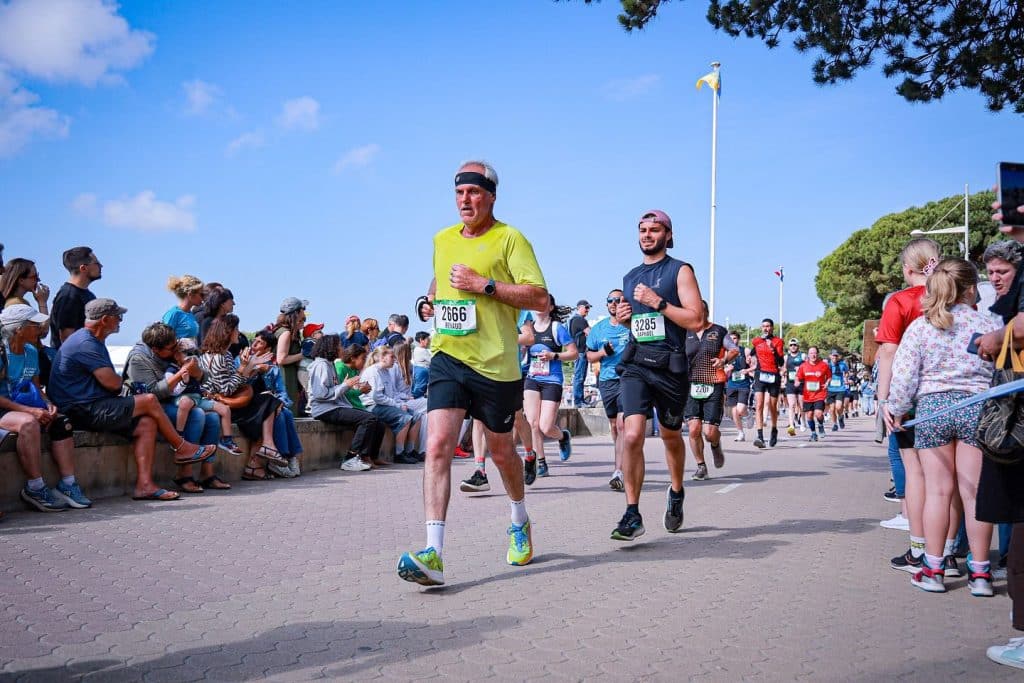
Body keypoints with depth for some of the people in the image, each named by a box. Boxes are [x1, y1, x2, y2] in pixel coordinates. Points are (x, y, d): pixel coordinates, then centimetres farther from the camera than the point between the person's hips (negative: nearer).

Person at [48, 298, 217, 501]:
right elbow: (112, 383, -21)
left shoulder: (93, 341, 20)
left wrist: (116, 380, -5)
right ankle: (183, 448, 4)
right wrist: (119, 379, 3)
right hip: (84, 411, -10)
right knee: (149, 401, -13)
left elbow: (111, 382, 19)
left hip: (93, 409, 10)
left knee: (146, 423, -6)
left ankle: (144, 484, -13)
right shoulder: (85, 344, -16)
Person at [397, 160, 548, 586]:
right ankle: (433, 555, -16)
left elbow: (540, 298, -12)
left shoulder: (509, 239, -4)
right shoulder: (442, 240, 14)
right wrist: (431, 300, 11)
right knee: (437, 445, -14)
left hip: (495, 363, -4)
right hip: (447, 357, 4)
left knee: (501, 451, 12)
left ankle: (520, 522, 41)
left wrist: (484, 284, -18)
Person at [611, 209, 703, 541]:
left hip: (670, 366, -3)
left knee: (670, 436, 15)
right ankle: (632, 514, -8)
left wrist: (658, 302, -17)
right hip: (636, 364, 3)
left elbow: (696, 320, -11)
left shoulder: (680, 271, -1)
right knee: (632, 435, -15)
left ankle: (677, 493, 41)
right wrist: (623, 316, 6)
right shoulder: (630, 277, 15)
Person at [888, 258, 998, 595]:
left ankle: (933, 570, 11)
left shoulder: (920, 327, 0)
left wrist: (897, 410, 8)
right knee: (974, 492, 5)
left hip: (932, 407, 0)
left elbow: (904, 376, -3)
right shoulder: (989, 325, 1)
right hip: (977, 406, 0)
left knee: (938, 490, 6)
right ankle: (980, 572, 12)